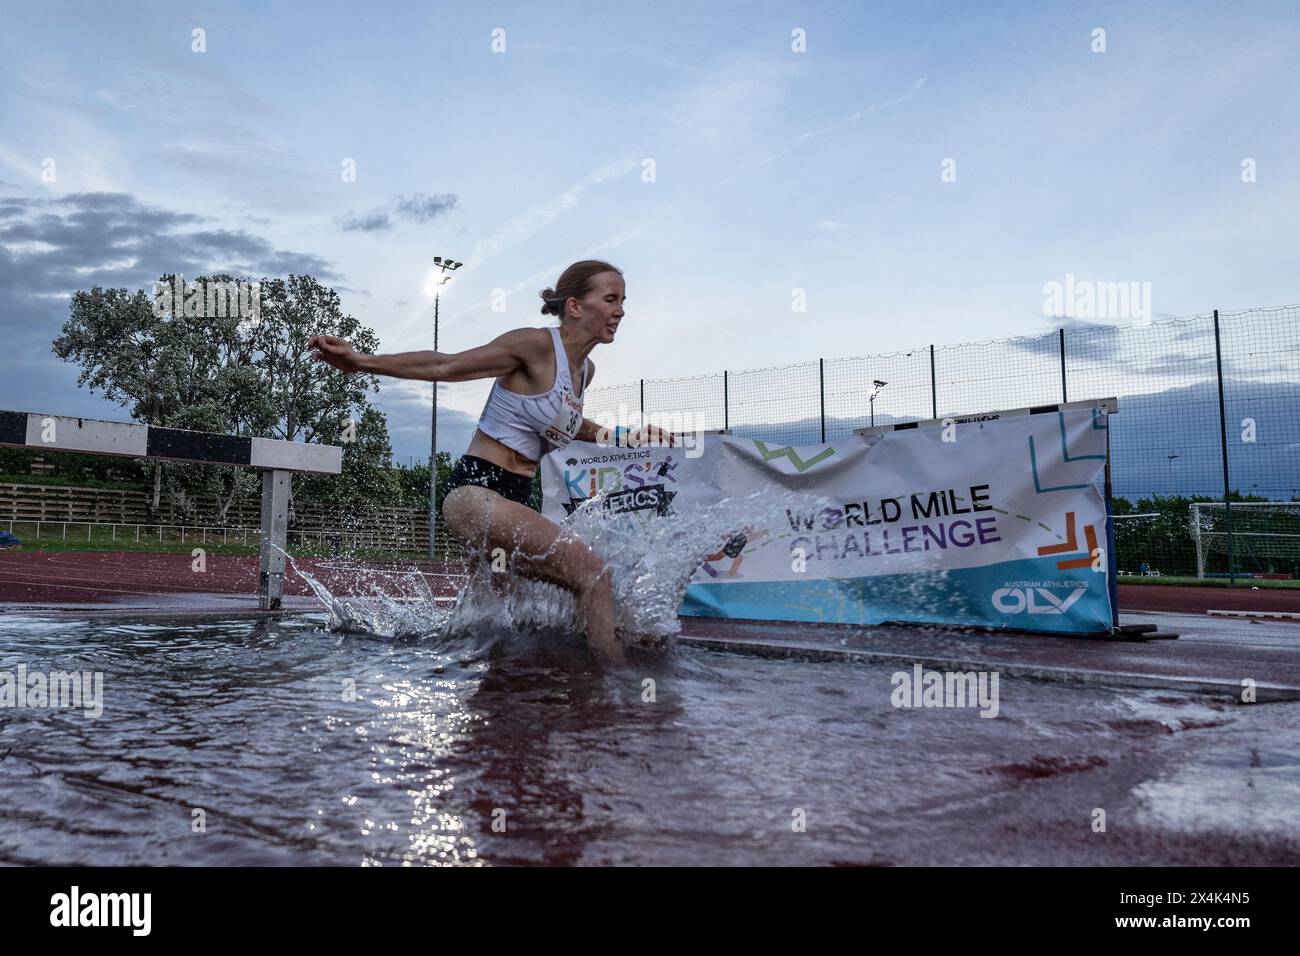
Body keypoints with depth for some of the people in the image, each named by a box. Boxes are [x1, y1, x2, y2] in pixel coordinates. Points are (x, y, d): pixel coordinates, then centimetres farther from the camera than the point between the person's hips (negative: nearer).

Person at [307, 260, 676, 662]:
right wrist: (362, 362, -11)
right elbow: (446, 366, -8)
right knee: (593, 574, -23)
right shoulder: (536, 345, -11)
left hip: (514, 500, 10)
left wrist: (622, 437, 19)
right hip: (476, 491, -10)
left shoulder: (585, 369, 13)